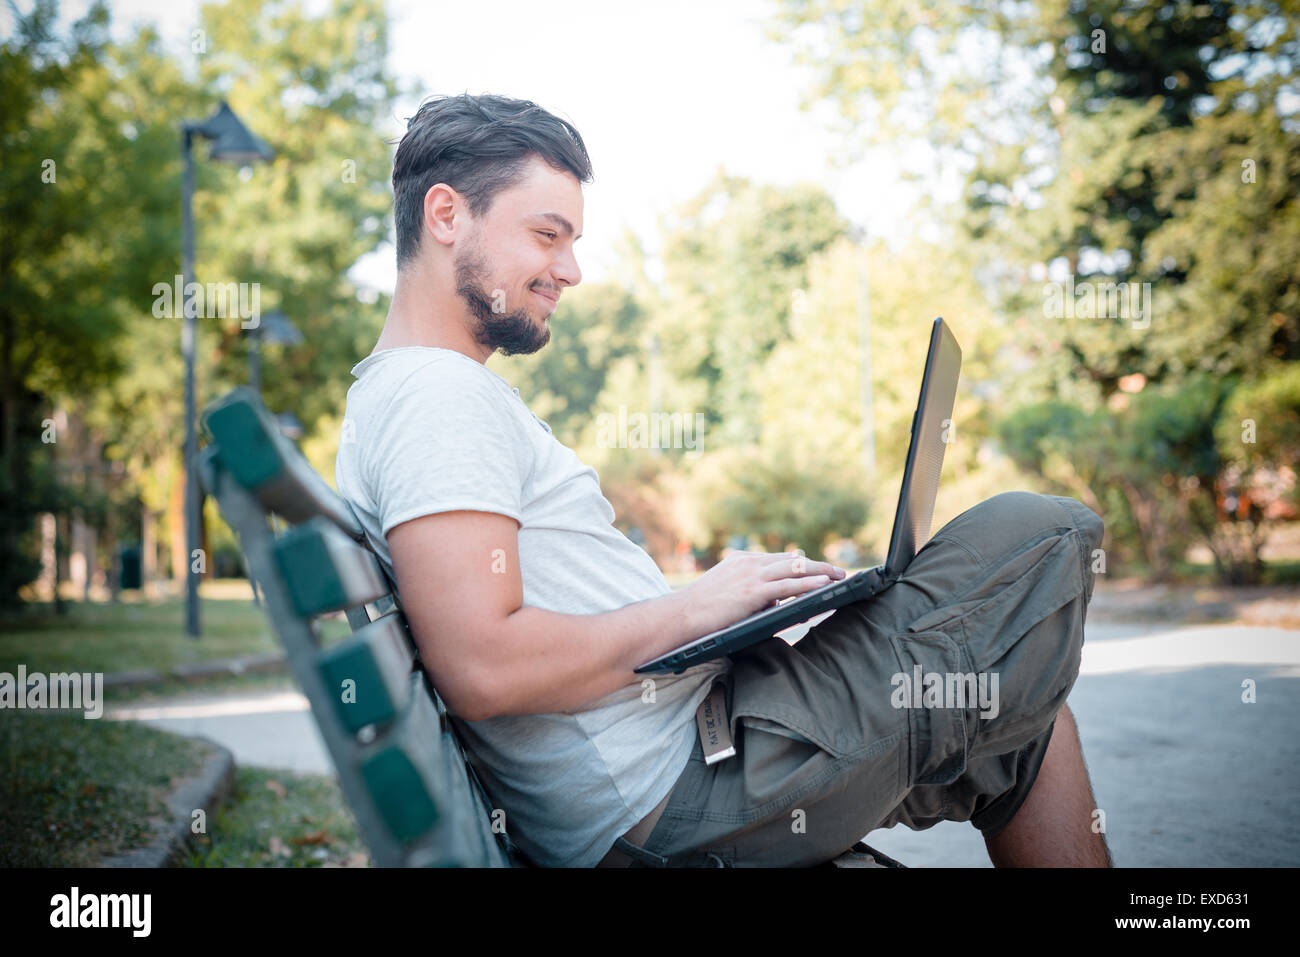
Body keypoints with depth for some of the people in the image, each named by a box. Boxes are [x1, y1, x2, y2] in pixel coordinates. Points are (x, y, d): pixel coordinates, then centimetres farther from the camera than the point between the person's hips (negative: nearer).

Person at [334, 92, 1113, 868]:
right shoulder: (439, 394, -15)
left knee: (1019, 716, 21)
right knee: (1044, 538, -1)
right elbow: (483, 668, -27)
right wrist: (695, 609, -15)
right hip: (686, 804, -10)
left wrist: (725, 596, 9)